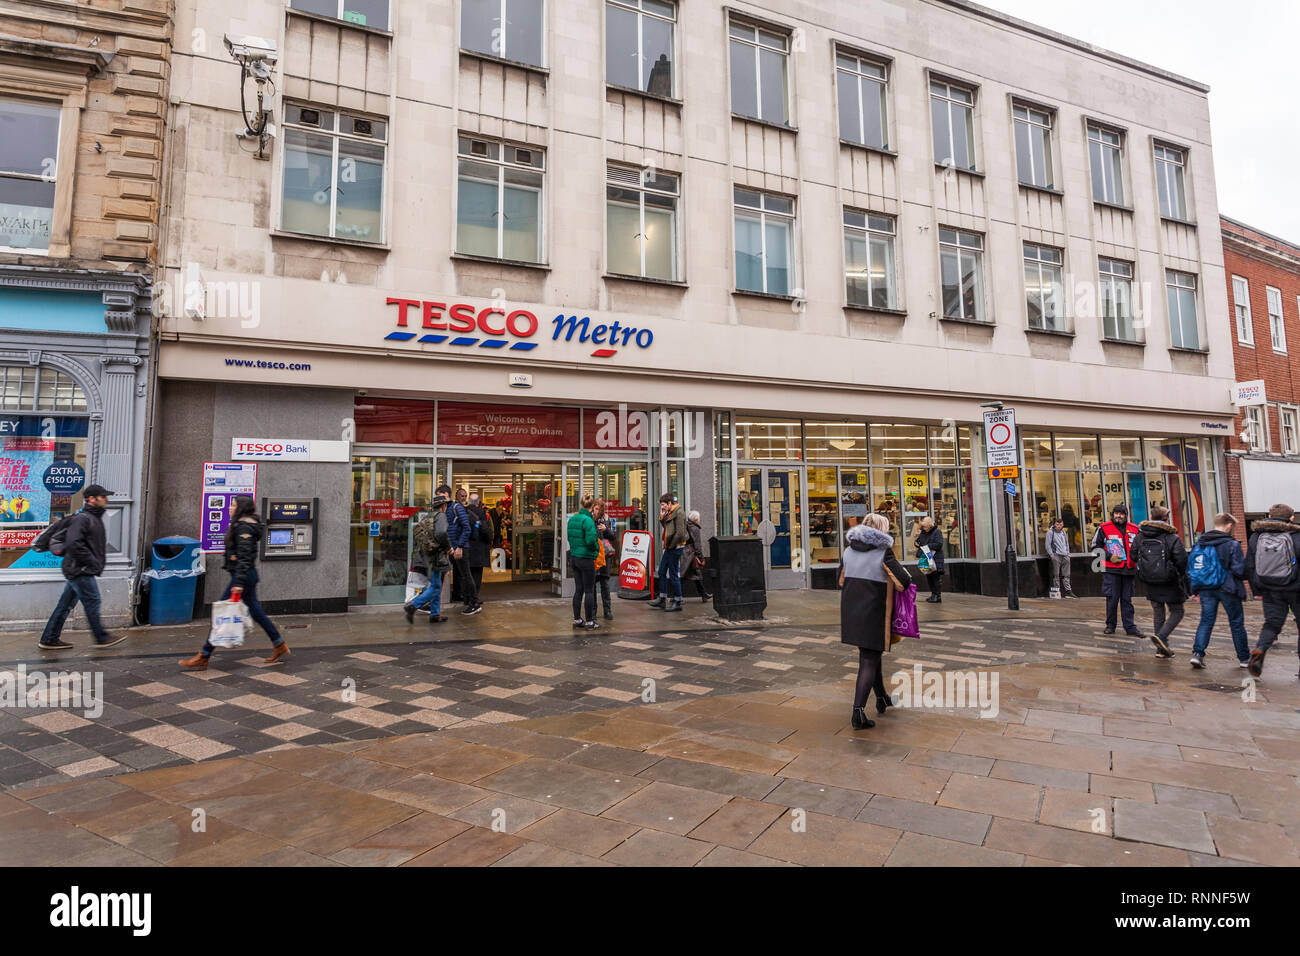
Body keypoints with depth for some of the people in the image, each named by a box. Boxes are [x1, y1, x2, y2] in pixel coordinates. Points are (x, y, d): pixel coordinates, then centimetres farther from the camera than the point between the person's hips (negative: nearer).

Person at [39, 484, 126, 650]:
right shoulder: (82, 518, -15)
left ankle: (49, 639, 20)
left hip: (78, 570, 10)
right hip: (80, 570, -10)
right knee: (93, 602, -4)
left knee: (66, 604, 13)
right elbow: (73, 543, -25)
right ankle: (101, 638, 2)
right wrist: (91, 561, -19)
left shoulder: (95, 518, 17)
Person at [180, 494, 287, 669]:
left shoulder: (244, 528, -15)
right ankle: (280, 646, 19)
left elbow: (244, 557, -22)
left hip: (244, 575, -11)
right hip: (247, 576, 11)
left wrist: (239, 583, -26)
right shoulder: (241, 525, 17)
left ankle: (202, 658, 3)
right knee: (256, 612, 13)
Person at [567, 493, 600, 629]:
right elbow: (591, 540, -24)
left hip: (574, 557, 7)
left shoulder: (572, 519, 7)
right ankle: (589, 621, 7)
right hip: (586, 558, -7)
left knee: (578, 589, 15)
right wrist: (596, 547, -5)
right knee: (589, 590, 2)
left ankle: (577, 619, 20)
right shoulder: (588, 520, -17)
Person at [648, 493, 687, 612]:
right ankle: (662, 599, 22)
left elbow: (680, 533, -22)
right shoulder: (669, 513, 13)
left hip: (675, 548, -10)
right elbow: (666, 527, 21)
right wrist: (662, 517, 5)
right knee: (662, 572, 13)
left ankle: (677, 602, 7)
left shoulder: (678, 513, -16)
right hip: (669, 547, 10)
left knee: (673, 575, -3)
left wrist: (671, 545, -14)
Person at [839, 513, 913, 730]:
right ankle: (858, 711, -8)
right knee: (869, 661, -1)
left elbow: (840, 579, 13)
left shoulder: (849, 550, 6)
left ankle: (881, 699, 37)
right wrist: (906, 575, 7)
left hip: (850, 611, 6)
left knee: (870, 654, 22)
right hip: (873, 612, -6)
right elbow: (904, 580, -15)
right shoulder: (884, 552, -10)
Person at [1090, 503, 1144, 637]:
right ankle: (1110, 625, 12)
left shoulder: (1134, 529, 10)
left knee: (1127, 600, 8)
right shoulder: (1104, 528, -1)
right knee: (1112, 599, 0)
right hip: (1111, 570, -3)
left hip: (1129, 570, 3)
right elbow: (1095, 546, 1)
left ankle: (1130, 627, 12)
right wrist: (1109, 557, -9)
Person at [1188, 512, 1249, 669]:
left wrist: (1196, 590, 15)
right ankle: (1244, 658, 22)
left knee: (1206, 621, 7)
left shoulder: (1199, 544, 6)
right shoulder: (1232, 544, -9)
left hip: (1206, 590, 3)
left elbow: (1190, 569, 8)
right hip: (1227, 590, -3)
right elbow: (1239, 569, -12)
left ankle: (1197, 653, -7)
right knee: (1237, 623, 11)